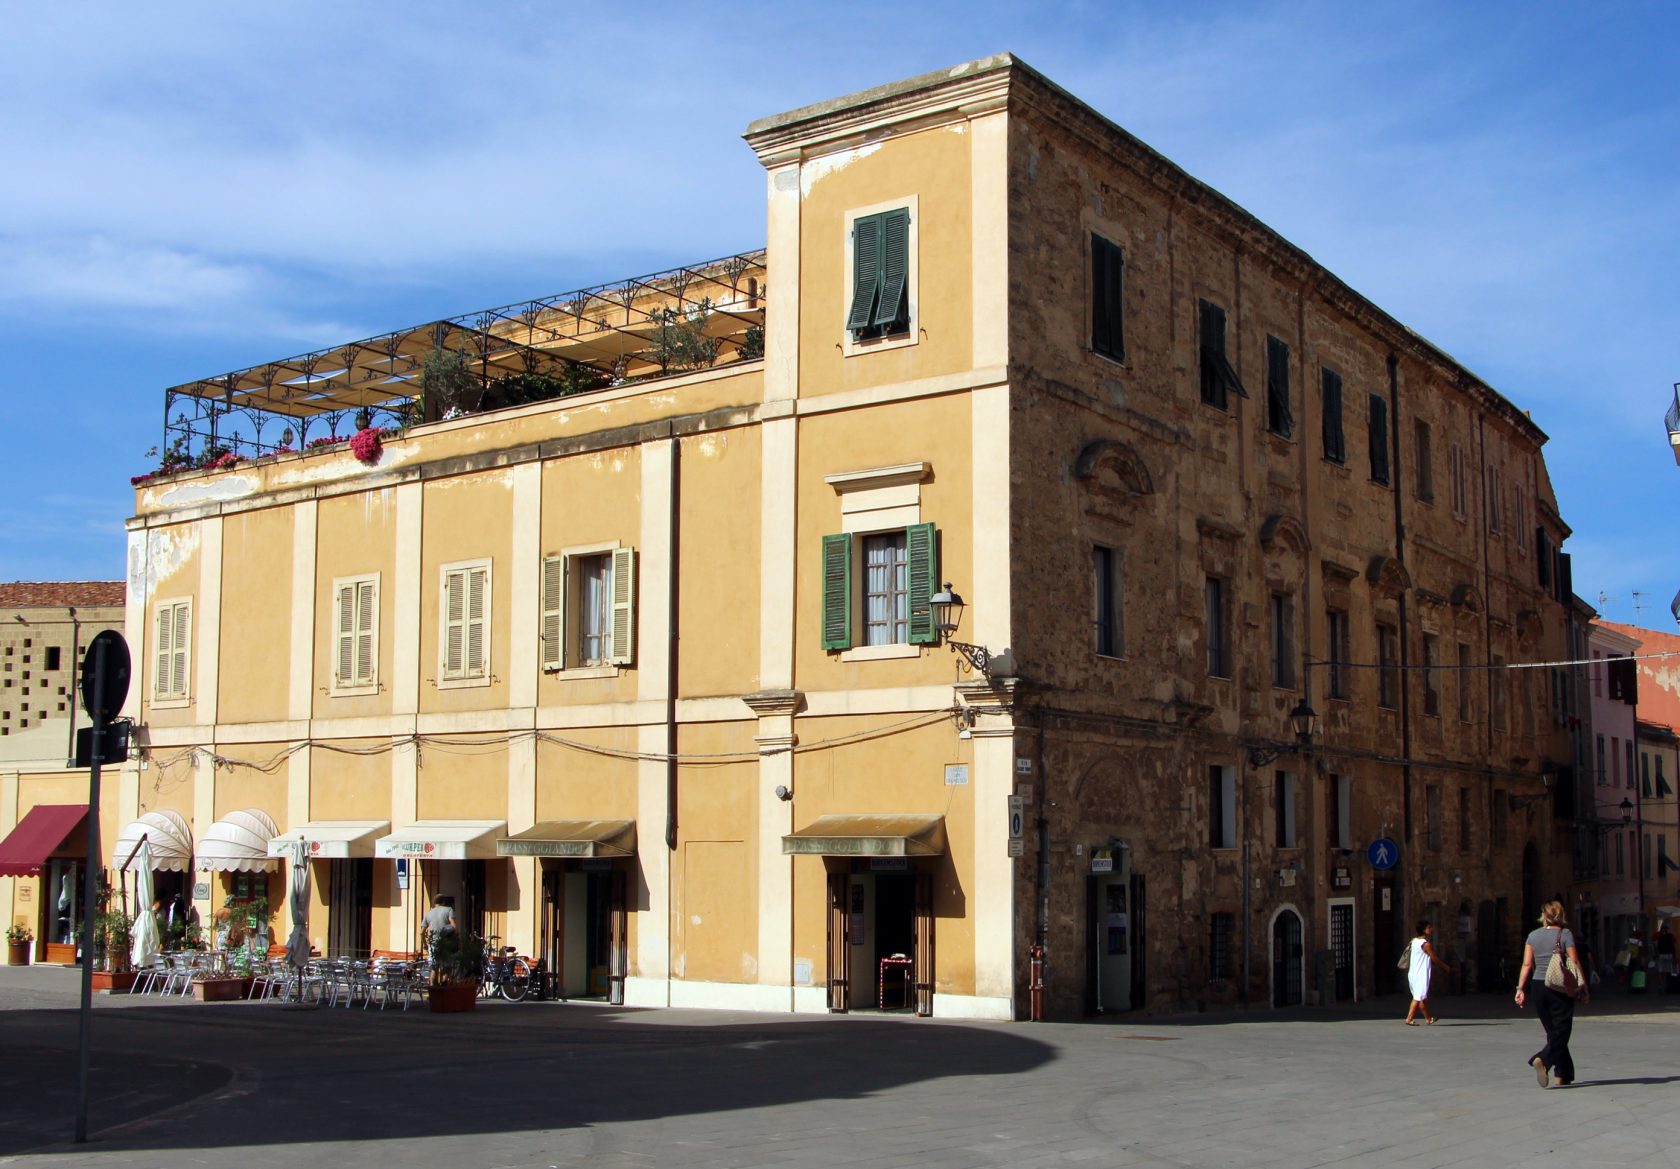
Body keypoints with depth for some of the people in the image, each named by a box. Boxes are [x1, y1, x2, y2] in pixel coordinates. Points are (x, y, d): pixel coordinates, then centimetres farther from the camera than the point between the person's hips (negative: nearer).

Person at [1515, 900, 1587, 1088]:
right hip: (1560, 988, -4)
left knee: (1553, 1032, 14)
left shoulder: (1533, 936, 5)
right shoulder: (1565, 934, -5)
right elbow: (1575, 963, -7)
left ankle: (1563, 1076, 16)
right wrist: (1583, 988, -1)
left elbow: (1527, 964, 1)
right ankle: (1542, 1060, -28)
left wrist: (1521, 988, 2)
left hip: (1538, 987, 4)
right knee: (1561, 1032, -2)